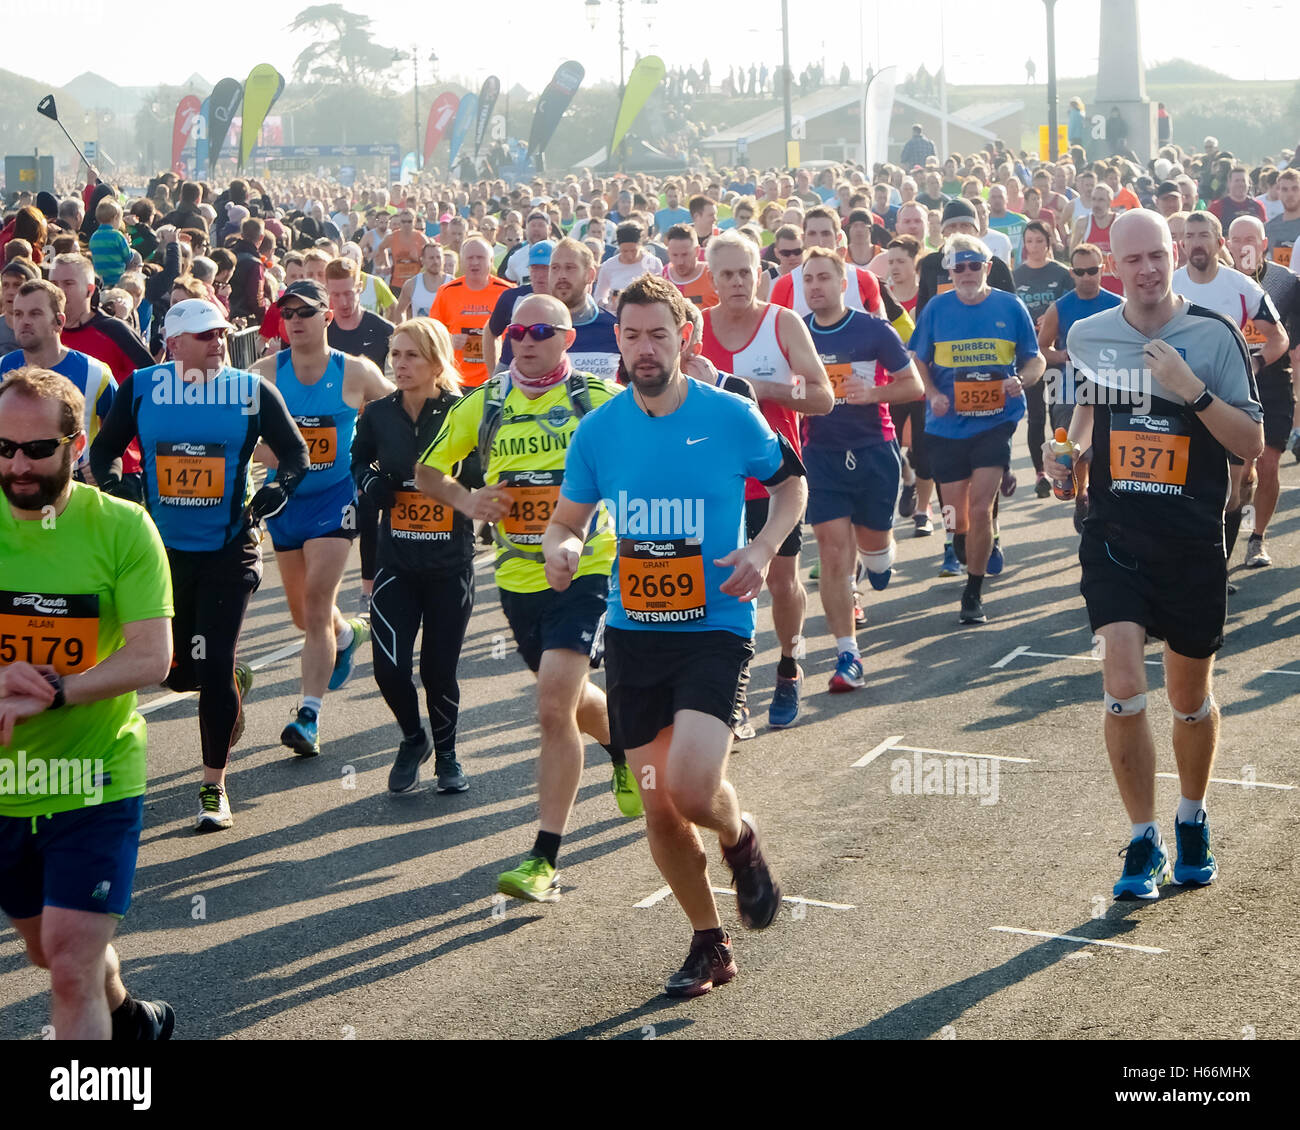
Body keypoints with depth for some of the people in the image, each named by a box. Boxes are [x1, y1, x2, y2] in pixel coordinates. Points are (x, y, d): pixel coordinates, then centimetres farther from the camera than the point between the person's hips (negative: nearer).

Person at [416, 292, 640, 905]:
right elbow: (428, 470, 12)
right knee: (571, 699, 21)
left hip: (583, 572, -5)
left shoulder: (600, 400, -6)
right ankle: (625, 748, 56)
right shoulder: (482, 405, 3)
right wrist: (465, 499, -7)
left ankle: (544, 859, -13)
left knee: (554, 705, -17)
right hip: (517, 576, 5)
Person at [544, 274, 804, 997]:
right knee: (658, 804, 7)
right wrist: (562, 549, -12)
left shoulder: (731, 416, -7)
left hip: (716, 627, -3)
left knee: (691, 786, -22)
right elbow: (568, 520, 12)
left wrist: (764, 549, -9)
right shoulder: (598, 430, 1)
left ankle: (741, 839, 16)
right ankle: (710, 945, 28)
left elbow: (792, 482, 9)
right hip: (634, 633, 4)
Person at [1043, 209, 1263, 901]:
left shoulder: (1214, 337, -8)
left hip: (1193, 545, -1)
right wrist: (1068, 447, 3)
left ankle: (1192, 820, 38)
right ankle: (1144, 843, 3)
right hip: (1114, 539, 1)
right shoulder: (1087, 336, 2)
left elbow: (1252, 445, -10)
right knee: (1123, 692, -13)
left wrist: (1192, 390, -22)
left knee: (1190, 699, 13)